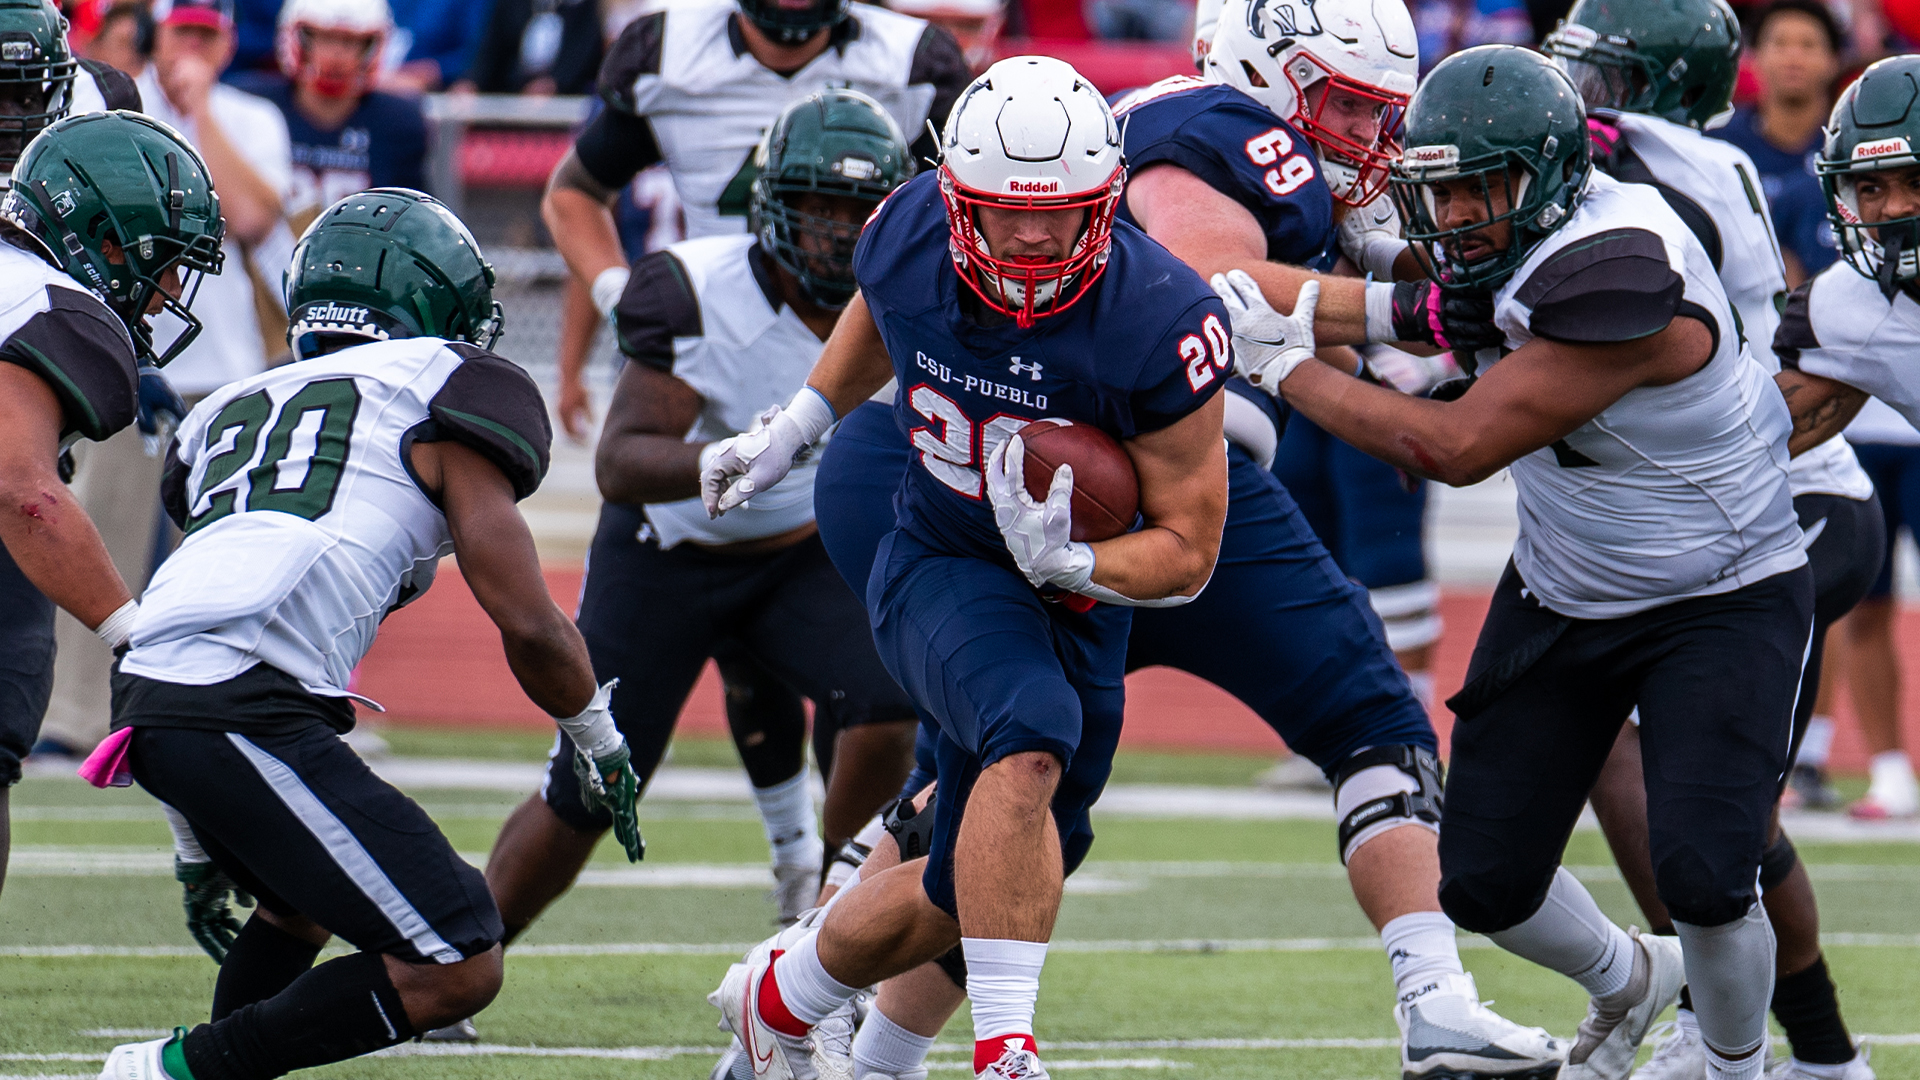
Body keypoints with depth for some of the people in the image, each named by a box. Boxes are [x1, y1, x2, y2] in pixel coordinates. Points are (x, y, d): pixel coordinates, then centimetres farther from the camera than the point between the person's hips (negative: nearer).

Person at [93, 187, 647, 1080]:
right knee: (456, 969, -6)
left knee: (305, 905, 34)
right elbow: (528, 625, 6)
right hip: (247, 712, -8)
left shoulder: (236, 408, 31)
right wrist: (600, 746, 26)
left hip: (146, 698, 8)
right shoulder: (441, 390, 11)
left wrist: (199, 849, 38)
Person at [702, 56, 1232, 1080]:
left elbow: (1186, 552, -17)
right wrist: (793, 428, 16)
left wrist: (1063, 562, -34)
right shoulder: (907, 239, -16)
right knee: (1034, 735, -34)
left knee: (970, 895, 13)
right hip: (940, 566, -1)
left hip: (1075, 594, 1)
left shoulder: (1160, 329, -26)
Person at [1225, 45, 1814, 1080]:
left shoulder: (1617, 279, -34)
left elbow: (1455, 449, -31)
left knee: (1701, 876, -21)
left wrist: (1288, 364, -23)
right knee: (1482, 883, 4)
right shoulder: (1531, 234, -8)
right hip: (1562, 596, 8)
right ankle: (1625, 980, 37)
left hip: (1719, 601, -8)